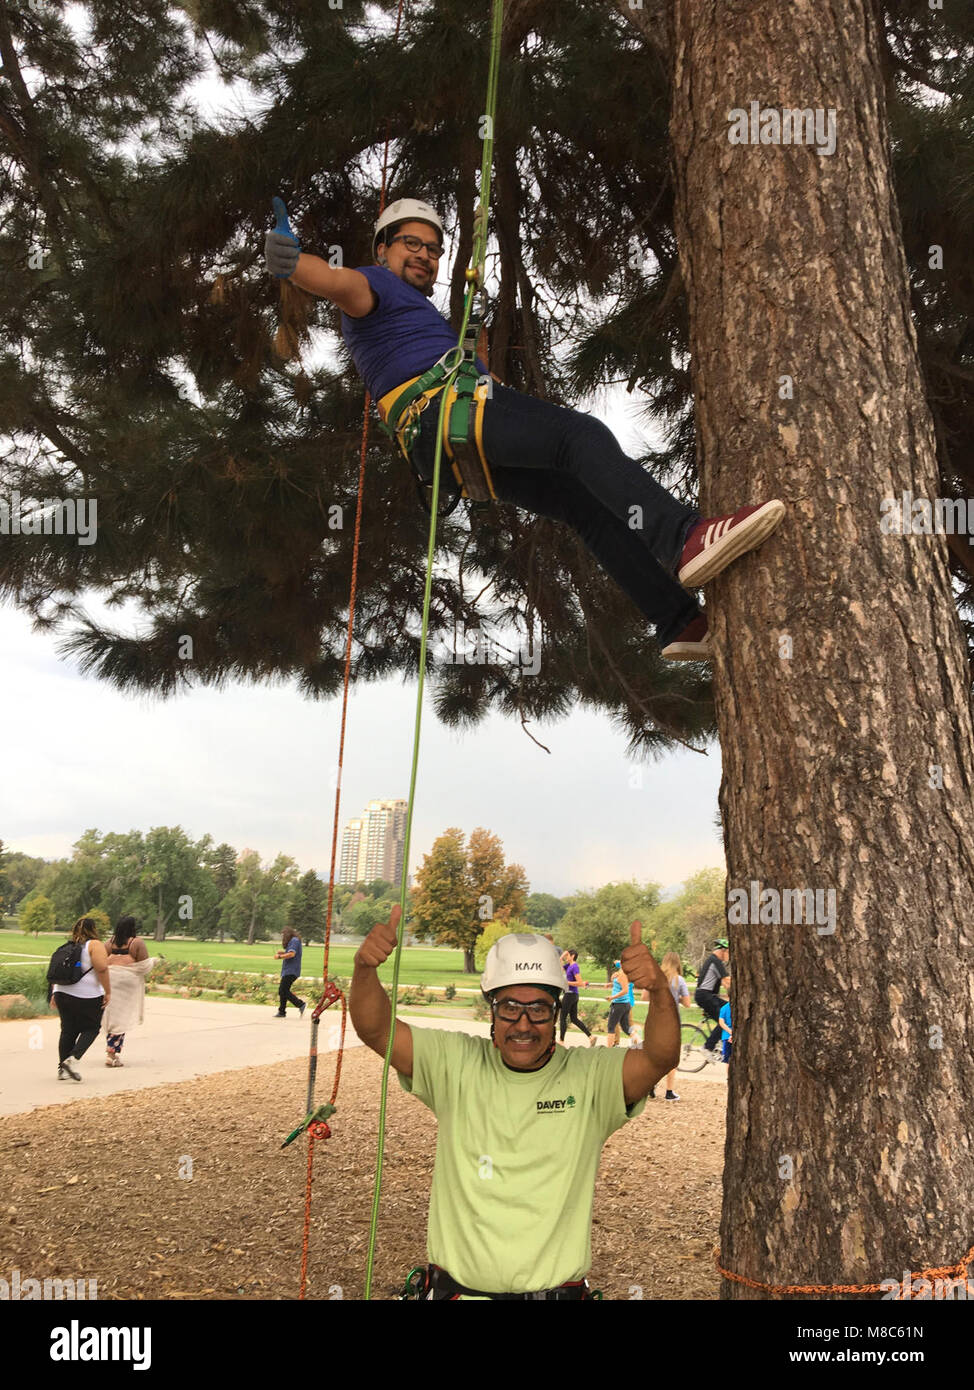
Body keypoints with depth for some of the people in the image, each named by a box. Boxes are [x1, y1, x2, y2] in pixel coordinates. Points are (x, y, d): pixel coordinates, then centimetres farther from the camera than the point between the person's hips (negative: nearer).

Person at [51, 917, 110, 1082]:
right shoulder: (94, 945, -6)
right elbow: (102, 969, -16)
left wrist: (54, 994, 20)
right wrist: (108, 992, -11)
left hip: (63, 994, 6)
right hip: (88, 996, -6)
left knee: (68, 1031, 12)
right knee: (91, 1029, 5)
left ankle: (62, 1069, 13)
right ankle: (73, 1059, -12)